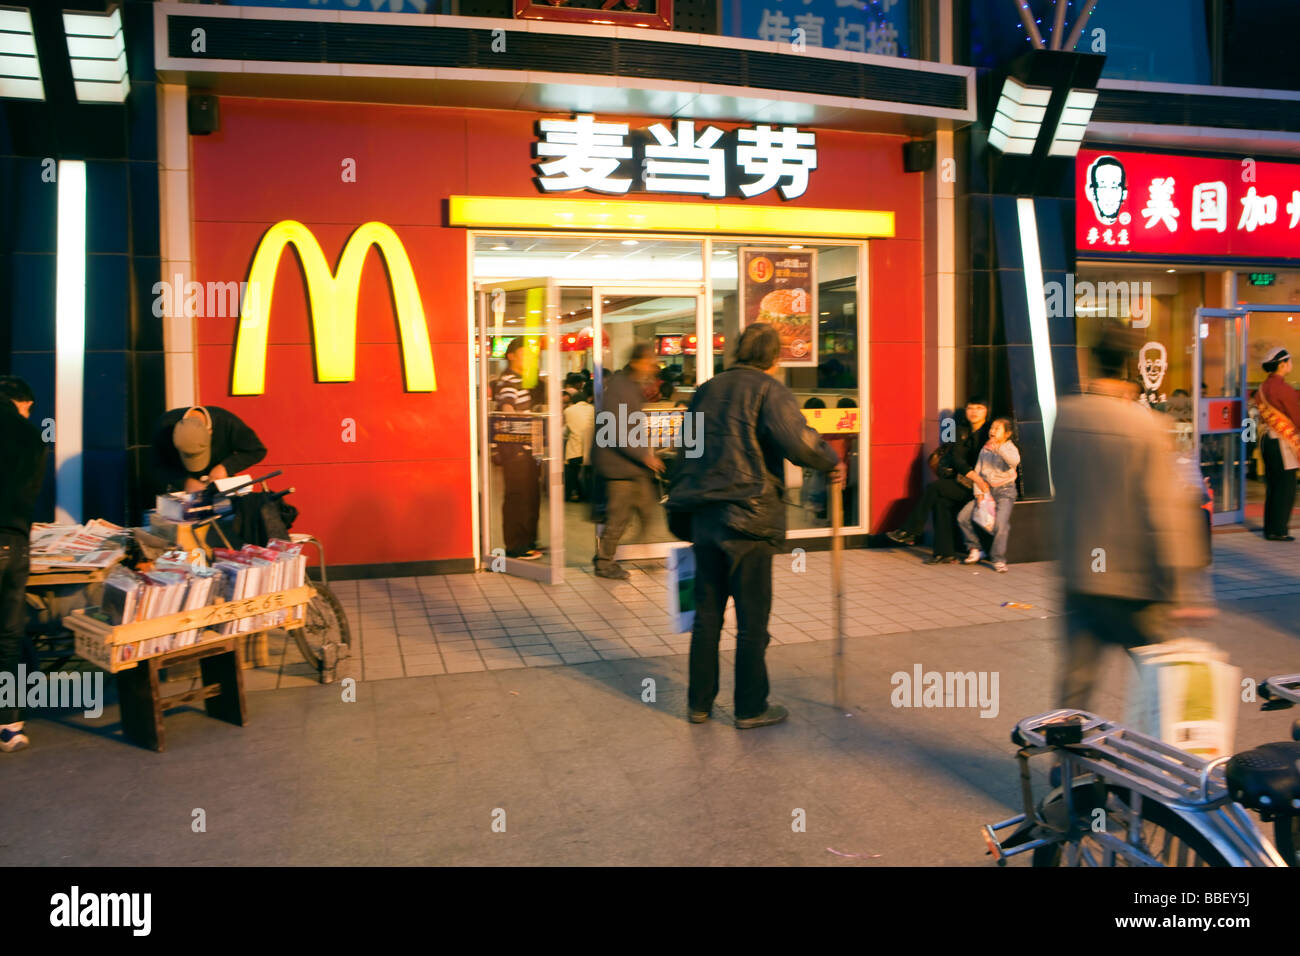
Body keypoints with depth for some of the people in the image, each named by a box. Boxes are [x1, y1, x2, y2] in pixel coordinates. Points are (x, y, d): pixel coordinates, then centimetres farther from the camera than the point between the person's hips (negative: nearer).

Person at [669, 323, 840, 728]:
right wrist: (832, 462, -4)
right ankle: (751, 707, 14)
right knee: (752, 617, 5)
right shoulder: (768, 390, -7)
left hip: (704, 515, 6)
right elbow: (797, 440, -20)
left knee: (707, 613, 14)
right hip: (749, 516, -6)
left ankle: (699, 702, 21)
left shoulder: (707, 390, 13)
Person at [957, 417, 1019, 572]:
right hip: (986, 490, 6)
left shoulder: (1009, 448, -5)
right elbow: (977, 472, 11)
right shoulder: (984, 449, 11)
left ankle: (999, 559, -11)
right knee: (962, 517, -5)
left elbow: (1015, 461, -29)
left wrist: (998, 448, -41)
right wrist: (979, 492, -2)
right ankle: (974, 548, 13)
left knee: (1001, 524, -24)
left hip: (1005, 491, -5)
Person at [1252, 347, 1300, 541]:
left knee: (1272, 486, 13)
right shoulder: (1283, 388, -14)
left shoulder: (1263, 388, 12)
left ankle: (1270, 528, 18)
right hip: (1283, 442, -9)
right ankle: (1278, 530, -1)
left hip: (1268, 439, 9)